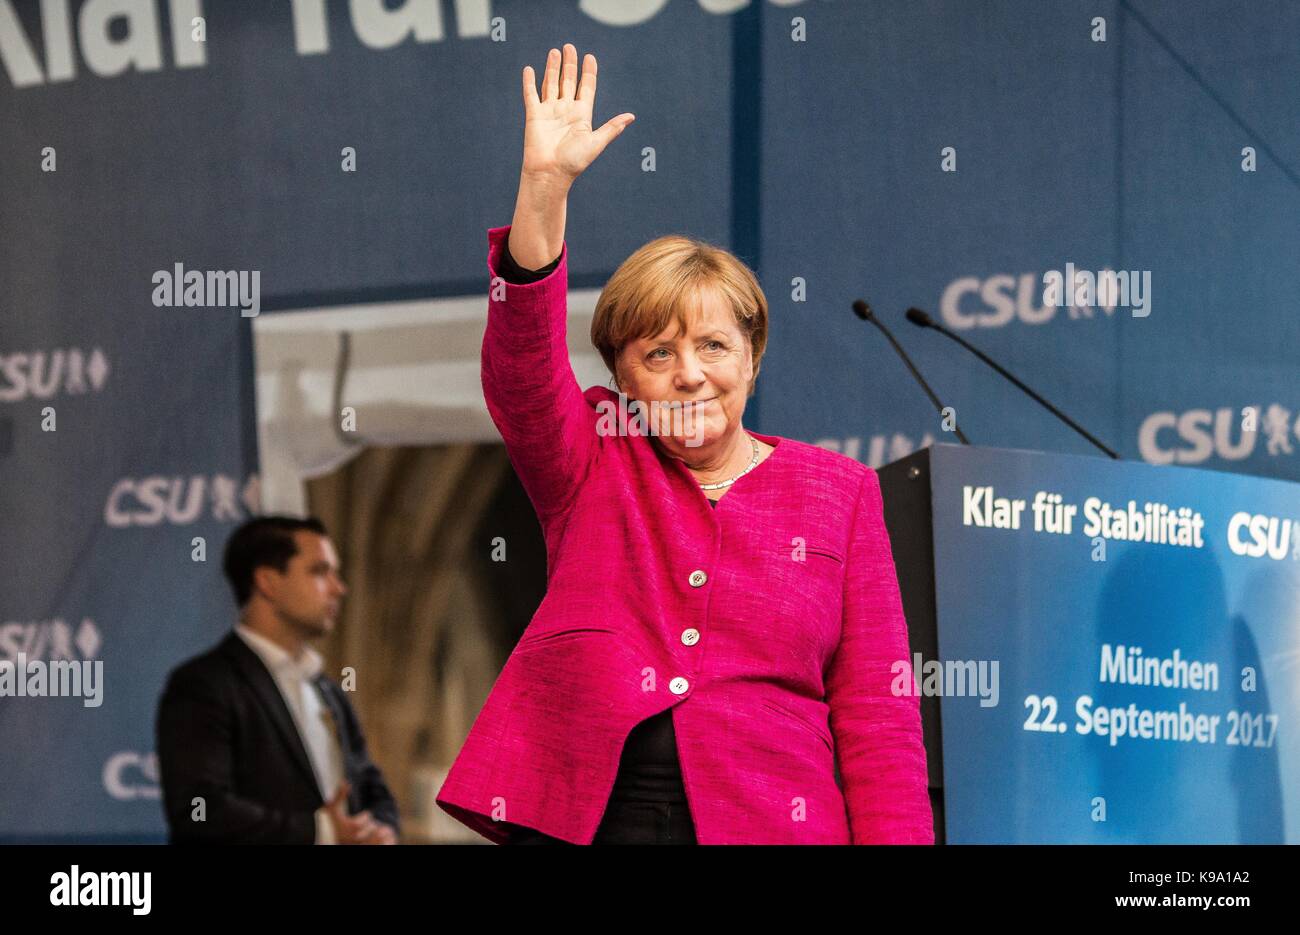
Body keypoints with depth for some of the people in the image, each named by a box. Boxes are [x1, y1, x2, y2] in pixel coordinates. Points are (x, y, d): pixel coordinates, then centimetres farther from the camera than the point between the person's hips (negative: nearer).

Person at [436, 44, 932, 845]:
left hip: (763, 821, 0)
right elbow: (521, 360, -6)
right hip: (578, 819, 1)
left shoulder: (836, 491, 10)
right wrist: (545, 183, -16)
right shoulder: (592, 465, 12)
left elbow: (876, 710, 5)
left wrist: (895, 838, -6)